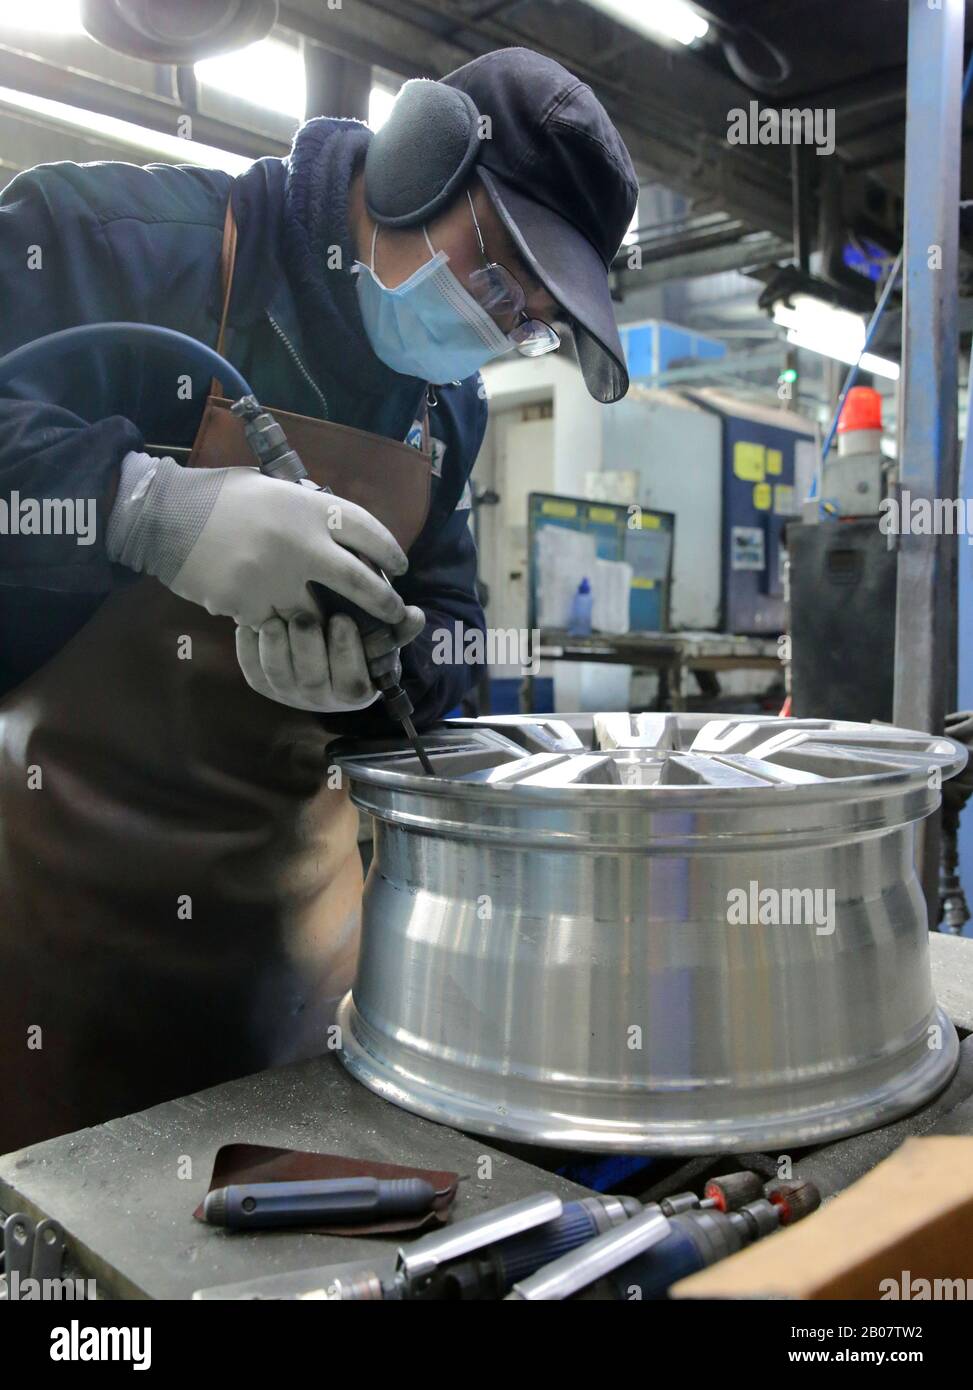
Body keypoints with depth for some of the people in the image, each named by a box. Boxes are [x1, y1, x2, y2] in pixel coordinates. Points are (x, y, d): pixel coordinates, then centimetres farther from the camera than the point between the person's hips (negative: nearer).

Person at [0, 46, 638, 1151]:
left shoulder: (446, 408, 9)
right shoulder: (118, 239, -11)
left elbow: (445, 625, 10)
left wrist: (377, 669, -11)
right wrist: (155, 505, -33)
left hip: (291, 889, 6)